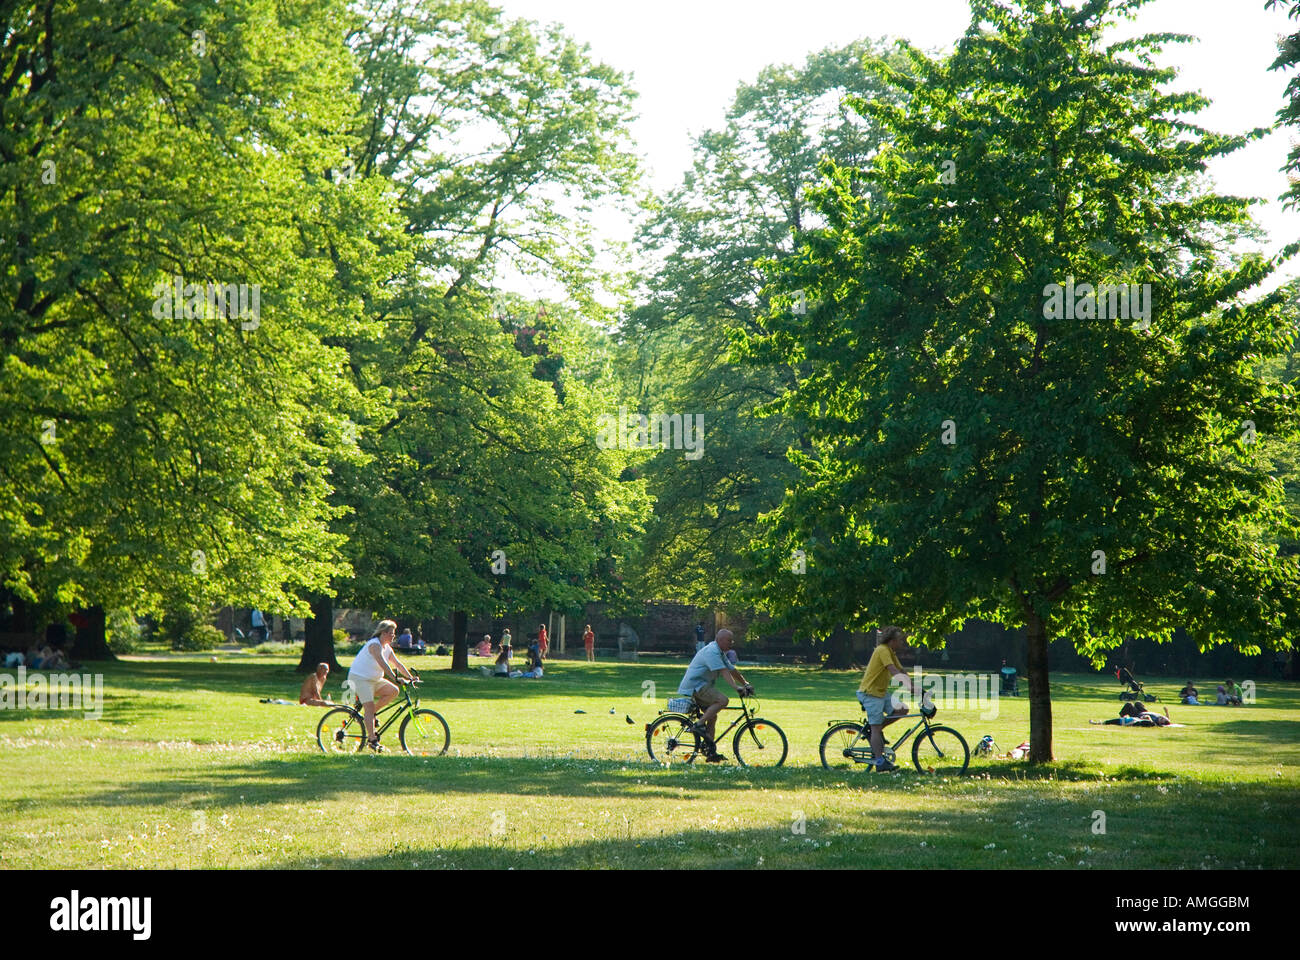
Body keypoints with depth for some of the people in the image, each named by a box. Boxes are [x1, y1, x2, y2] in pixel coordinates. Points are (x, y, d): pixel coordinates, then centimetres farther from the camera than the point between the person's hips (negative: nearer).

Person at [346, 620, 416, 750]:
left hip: (374, 680, 9)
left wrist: (410, 677, 0)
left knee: (393, 691, -8)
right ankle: (372, 739, -20)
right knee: (369, 706, -18)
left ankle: (370, 713, 1)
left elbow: (398, 664, 11)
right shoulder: (374, 645, -19)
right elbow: (383, 664, -31)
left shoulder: (387, 648, 10)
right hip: (360, 678, -9)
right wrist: (395, 678, -38)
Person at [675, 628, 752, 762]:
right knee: (723, 700, -25)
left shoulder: (720, 653, 18)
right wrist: (736, 687, -33)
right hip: (695, 684, -11)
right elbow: (724, 671, -26)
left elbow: (732, 670, 21)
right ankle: (699, 725, -22)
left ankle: (711, 752, 13)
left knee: (712, 716, 11)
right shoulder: (712, 651, -17)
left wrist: (746, 685, 18)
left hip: (701, 686, 11)